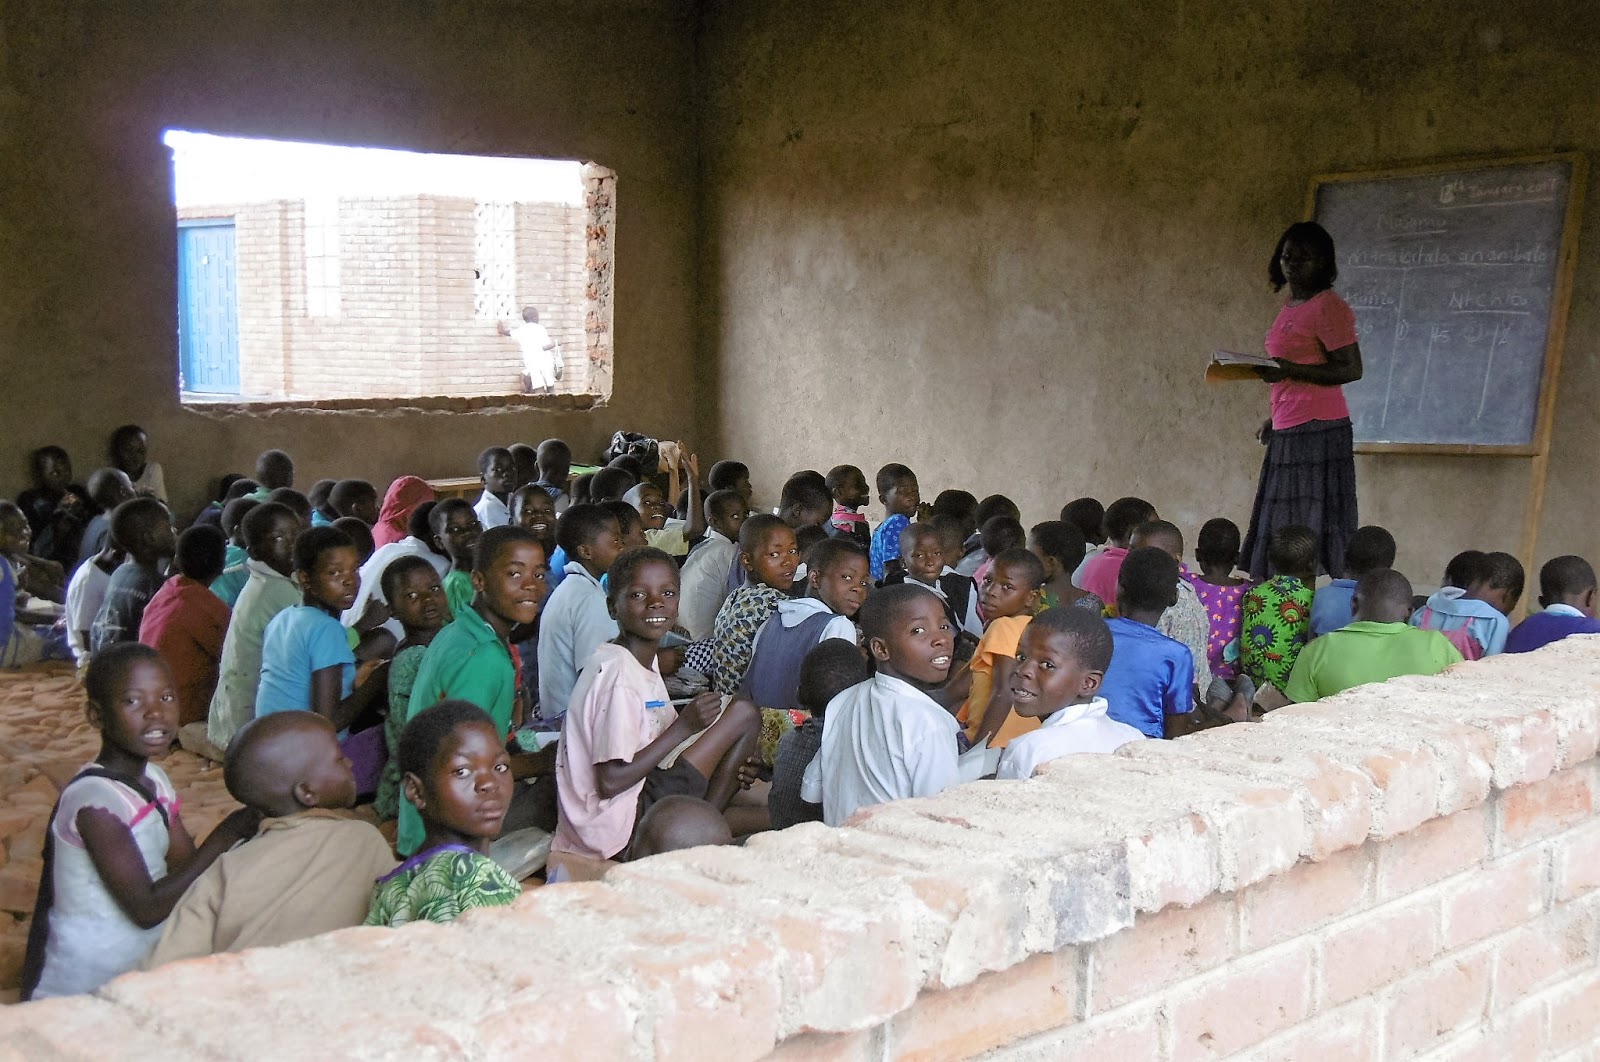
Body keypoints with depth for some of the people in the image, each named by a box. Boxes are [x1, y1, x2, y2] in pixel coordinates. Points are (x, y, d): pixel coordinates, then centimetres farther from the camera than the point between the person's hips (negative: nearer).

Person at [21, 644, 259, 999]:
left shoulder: (155, 781, 3)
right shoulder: (94, 800, -23)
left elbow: (187, 867, 4)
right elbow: (147, 908, -24)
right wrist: (225, 836, -24)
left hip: (135, 973, 8)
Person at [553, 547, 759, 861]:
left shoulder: (645, 660, 10)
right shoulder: (618, 673, -19)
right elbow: (610, 781, -22)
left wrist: (729, 762, 1)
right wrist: (683, 727, -18)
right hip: (619, 834, -10)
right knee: (743, 713, -8)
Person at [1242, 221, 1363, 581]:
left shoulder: (1329, 307, -9)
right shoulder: (1290, 308, 18)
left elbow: (1351, 370, -15)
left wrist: (1289, 371, -23)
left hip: (1318, 429, -9)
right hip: (1287, 431, 9)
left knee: (1308, 529, -10)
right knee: (1281, 529, 8)